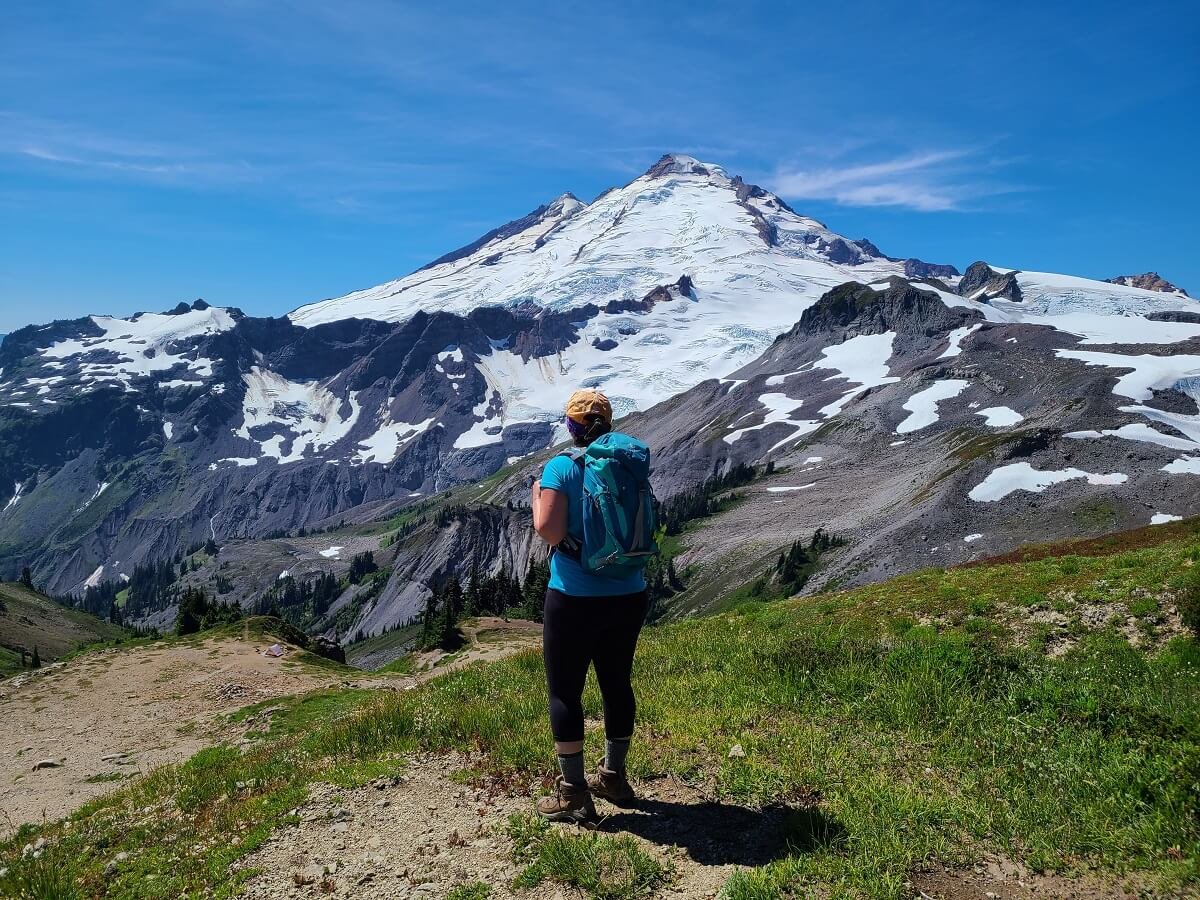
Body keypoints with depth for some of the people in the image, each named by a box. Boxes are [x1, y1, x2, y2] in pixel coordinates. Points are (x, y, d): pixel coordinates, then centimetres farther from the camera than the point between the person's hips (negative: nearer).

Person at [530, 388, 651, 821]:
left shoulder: (561, 467, -12)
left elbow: (548, 530, -18)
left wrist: (536, 494, -1)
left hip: (575, 599, -5)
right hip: (628, 595, 6)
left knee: (564, 691, 7)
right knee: (617, 684, 18)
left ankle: (573, 793, 13)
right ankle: (614, 777, 33)